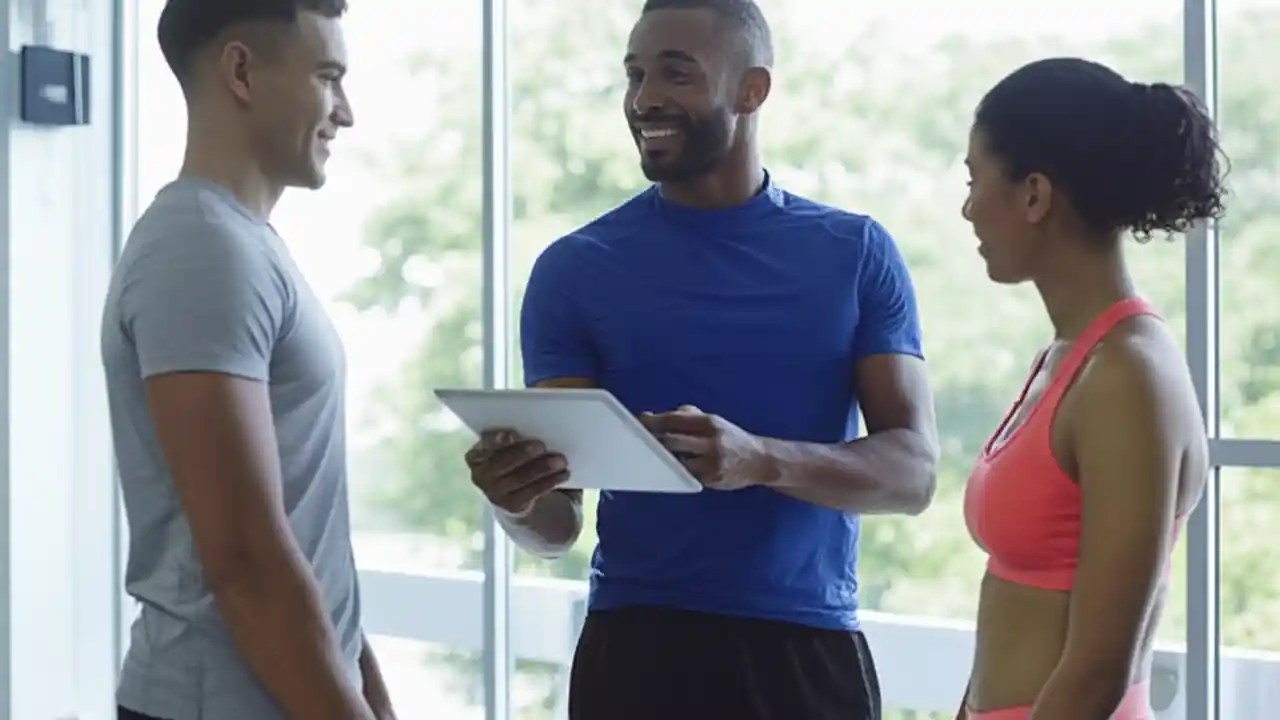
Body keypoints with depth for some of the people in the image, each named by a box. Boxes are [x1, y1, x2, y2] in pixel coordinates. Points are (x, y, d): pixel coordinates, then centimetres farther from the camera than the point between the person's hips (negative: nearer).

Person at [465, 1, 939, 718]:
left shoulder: (857, 254, 3)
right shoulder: (577, 267, 1)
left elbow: (914, 470, -5)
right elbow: (558, 523, 1)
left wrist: (762, 460, -23)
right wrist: (517, 501, -23)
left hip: (810, 651, 1)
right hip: (636, 648, 0)